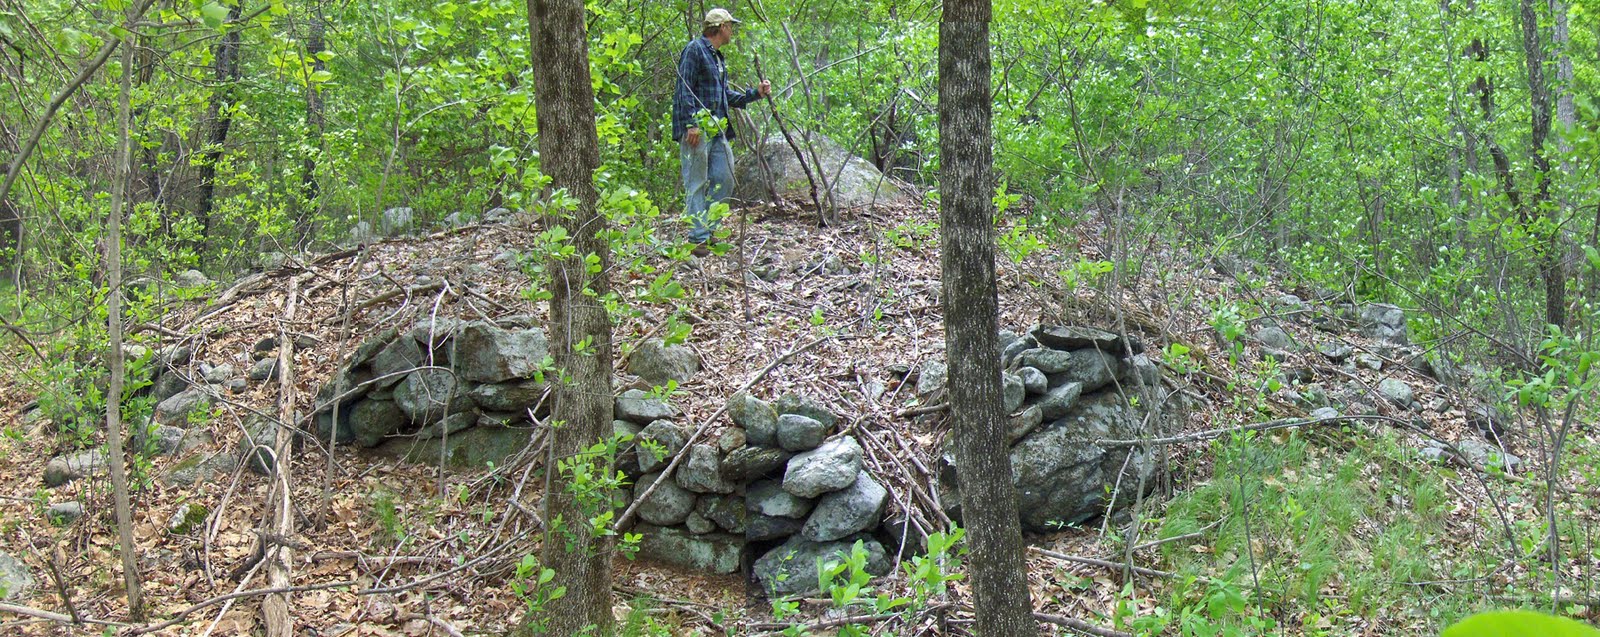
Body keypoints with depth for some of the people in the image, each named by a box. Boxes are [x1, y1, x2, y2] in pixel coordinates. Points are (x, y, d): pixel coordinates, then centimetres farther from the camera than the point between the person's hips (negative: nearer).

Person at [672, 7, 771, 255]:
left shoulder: (718, 58, 22)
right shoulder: (694, 50, -6)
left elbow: (726, 96, 26)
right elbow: (685, 90, -14)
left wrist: (756, 93, 19)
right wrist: (692, 124, -22)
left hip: (717, 131, 9)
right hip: (697, 130, -9)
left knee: (724, 180, 7)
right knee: (696, 183, -7)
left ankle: (708, 231, 16)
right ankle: (697, 239, -6)